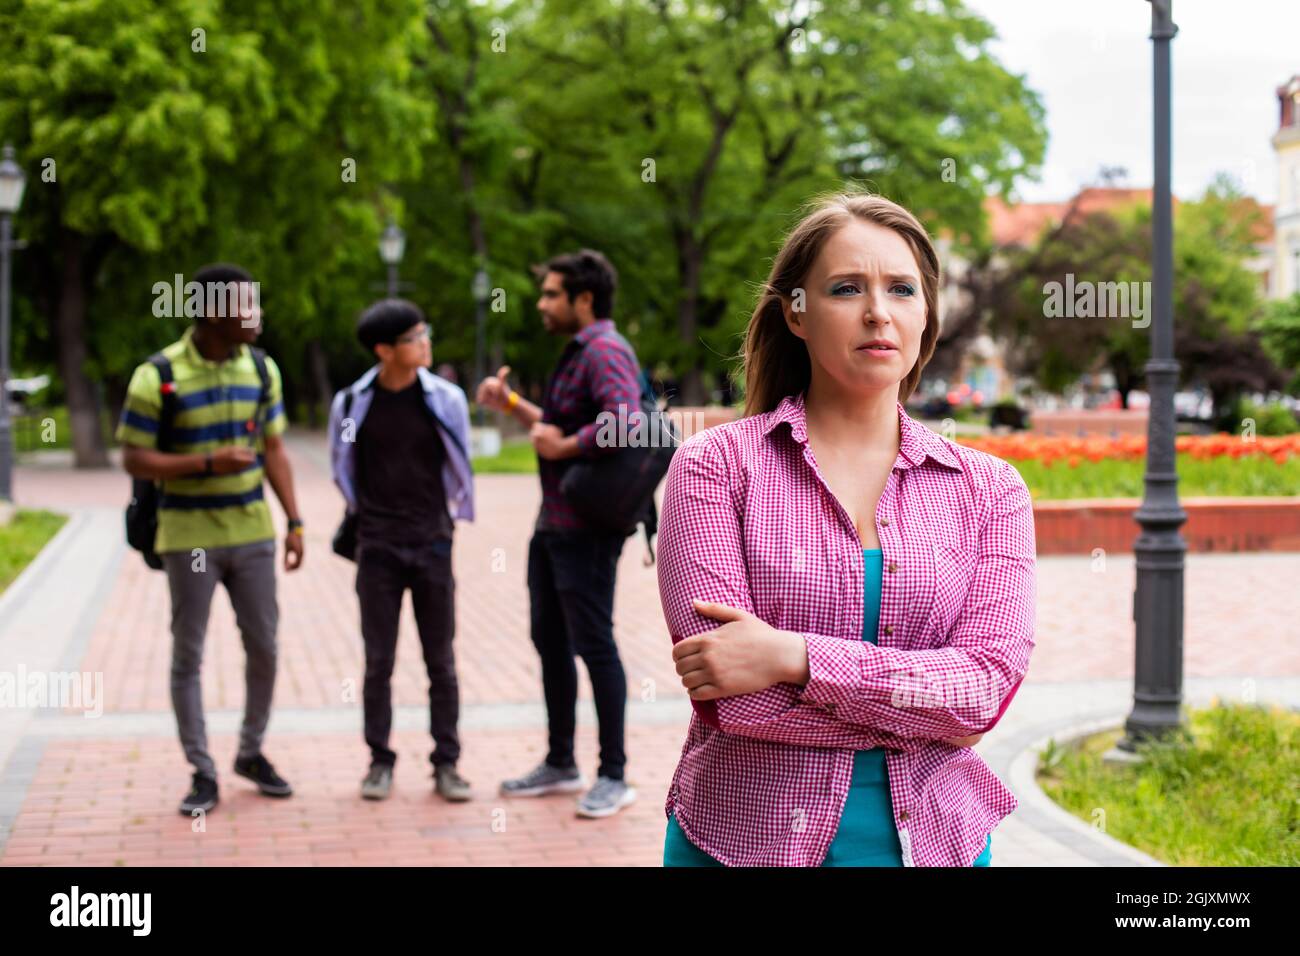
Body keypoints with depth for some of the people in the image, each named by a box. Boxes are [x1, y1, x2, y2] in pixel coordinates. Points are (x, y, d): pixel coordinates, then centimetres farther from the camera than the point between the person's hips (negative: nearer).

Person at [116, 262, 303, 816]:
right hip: (188, 536, -4)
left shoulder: (261, 369, 3)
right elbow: (135, 460, -10)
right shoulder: (157, 377, -13)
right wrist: (207, 464, -22)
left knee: (263, 646, 8)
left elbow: (274, 449, 10)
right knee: (188, 654, 3)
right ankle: (202, 773, 13)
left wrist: (294, 522, 6)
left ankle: (252, 752, 27)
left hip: (252, 533, 4)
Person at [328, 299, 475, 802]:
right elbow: (342, 469, 11)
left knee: (441, 661, 4)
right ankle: (380, 761, 14)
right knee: (379, 662, 4)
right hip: (377, 548, 0)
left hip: (432, 544, 0)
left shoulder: (445, 399, -3)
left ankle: (446, 763, 12)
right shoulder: (352, 403, -4)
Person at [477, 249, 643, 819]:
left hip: (586, 530, -11)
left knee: (592, 644, -5)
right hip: (554, 523, 11)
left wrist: (563, 446, -21)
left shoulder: (605, 351, -17)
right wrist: (513, 406, 16)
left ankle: (613, 776, 4)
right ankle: (560, 765, 27)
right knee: (550, 639, 16)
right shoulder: (577, 351, 15)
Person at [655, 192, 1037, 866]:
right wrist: (928, 710, -12)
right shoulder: (717, 464, -5)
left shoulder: (988, 489, 3)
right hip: (745, 839, -2)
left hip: (931, 837, 2)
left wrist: (794, 656, -19)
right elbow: (733, 699, -15)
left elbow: (990, 678, -11)